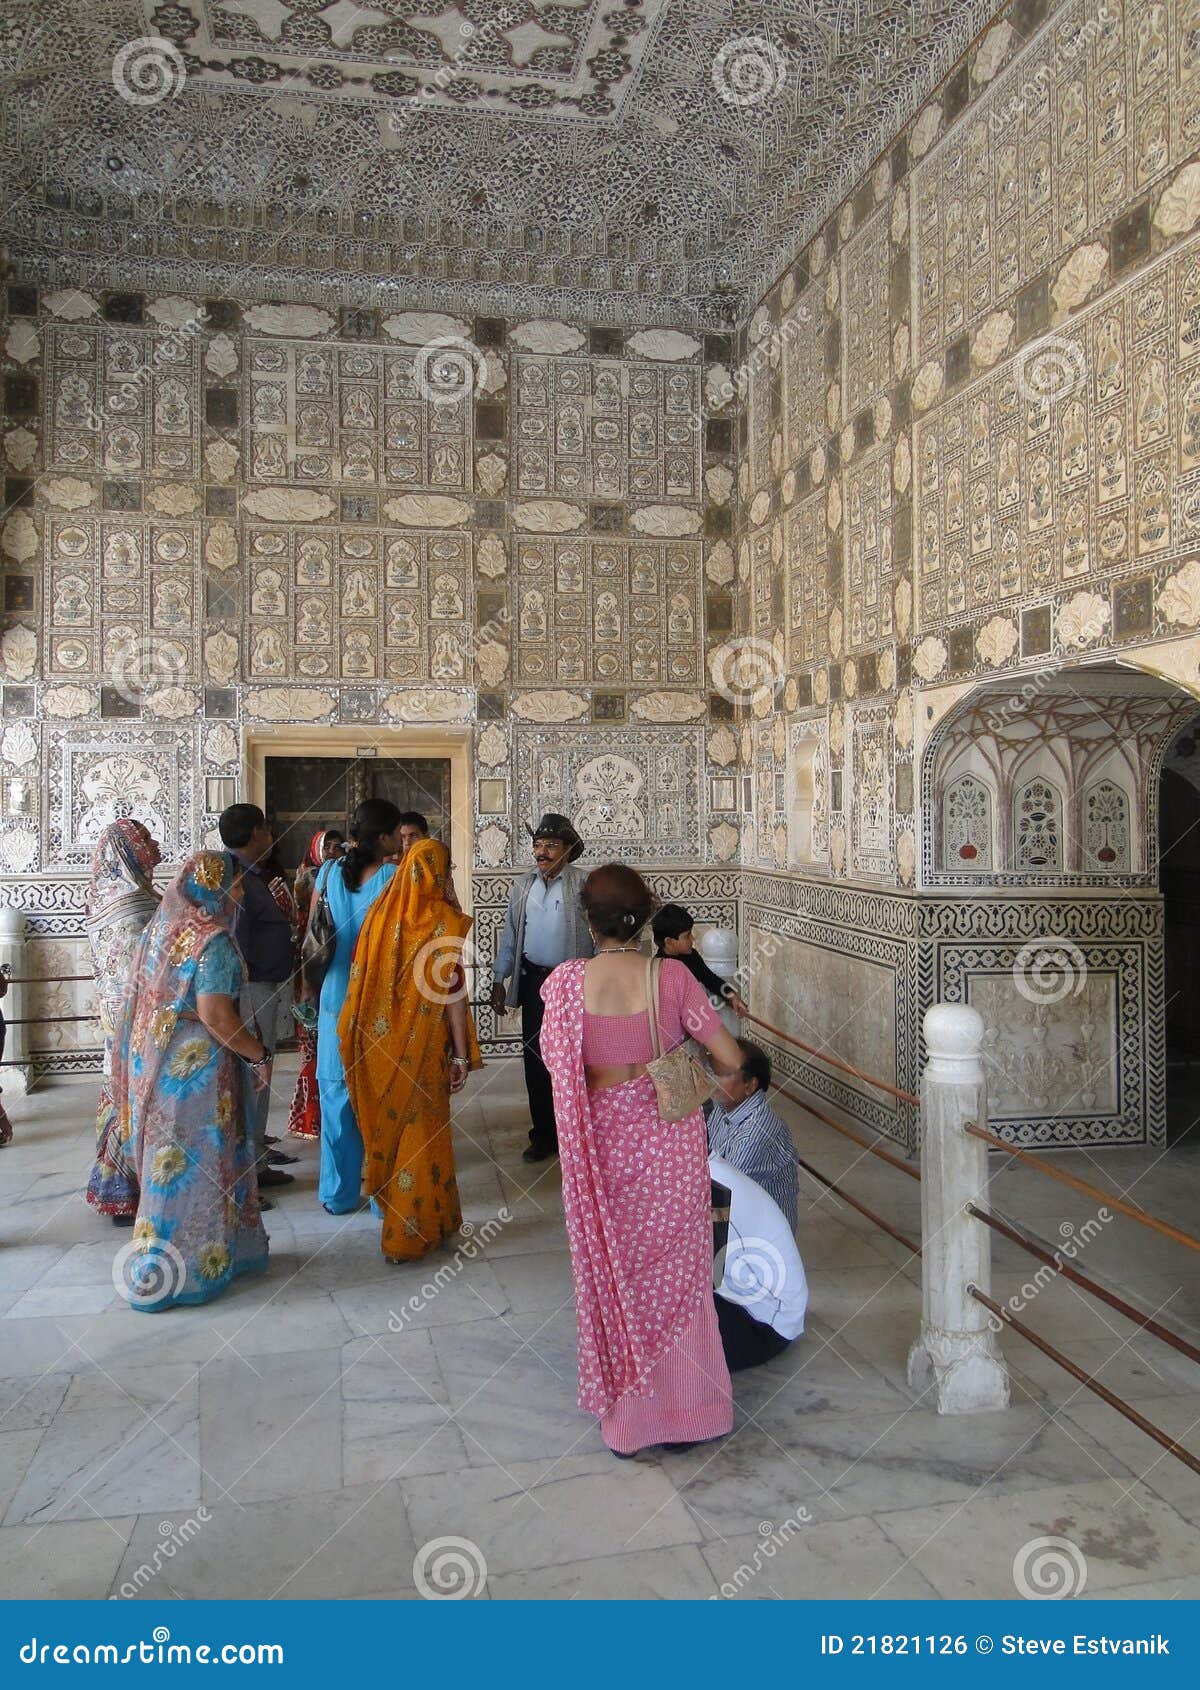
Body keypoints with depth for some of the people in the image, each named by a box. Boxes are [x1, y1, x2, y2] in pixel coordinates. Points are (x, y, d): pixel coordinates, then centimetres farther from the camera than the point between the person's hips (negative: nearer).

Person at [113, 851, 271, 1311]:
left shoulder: (161, 929, 7)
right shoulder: (212, 941, -19)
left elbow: (145, 997, 13)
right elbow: (215, 1015, -24)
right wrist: (258, 1054, -13)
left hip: (157, 1057, 8)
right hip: (198, 1065, -8)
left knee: (170, 1162, 18)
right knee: (197, 1166, 4)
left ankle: (156, 1267, 31)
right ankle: (186, 1272, 14)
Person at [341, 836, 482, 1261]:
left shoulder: (380, 912, -2)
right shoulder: (445, 920, -13)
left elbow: (361, 980, 2)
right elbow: (452, 992, -13)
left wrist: (357, 1042, 12)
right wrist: (461, 1054, -7)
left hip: (377, 1045, 4)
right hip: (421, 1047, -3)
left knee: (384, 1123, 19)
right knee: (419, 1132, 9)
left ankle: (387, 1201, 36)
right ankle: (410, 1231, 17)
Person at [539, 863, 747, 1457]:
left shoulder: (567, 982, -14)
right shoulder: (672, 977, -14)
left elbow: (555, 1063, -6)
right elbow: (730, 1057, -11)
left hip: (601, 1140, 0)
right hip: (670, 1141, 0)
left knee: (610, 1273, 18)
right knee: (675, 1273, 17)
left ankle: (623, 1411, 31)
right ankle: (685, 1410, 30)